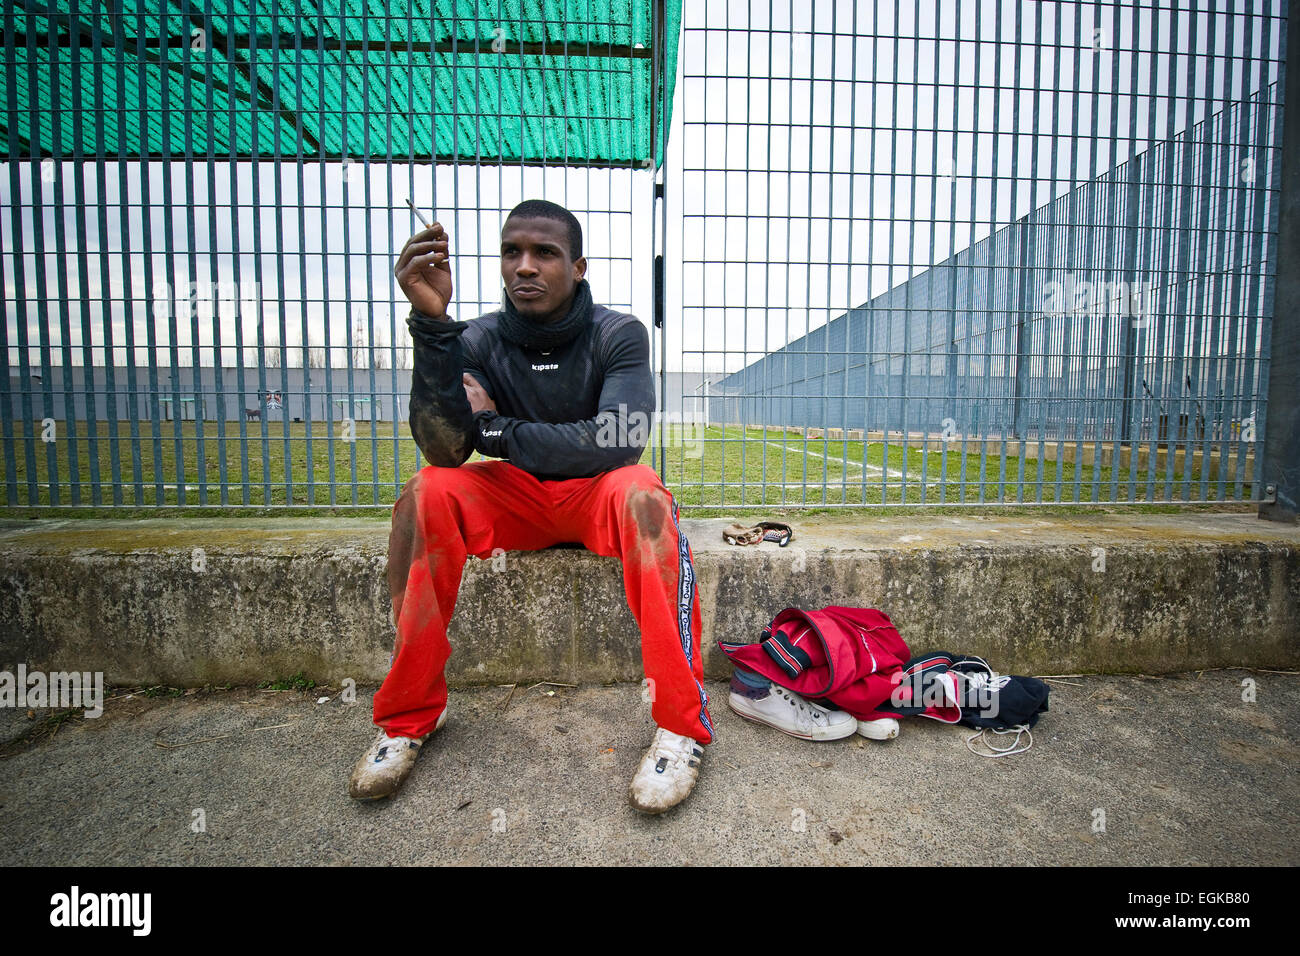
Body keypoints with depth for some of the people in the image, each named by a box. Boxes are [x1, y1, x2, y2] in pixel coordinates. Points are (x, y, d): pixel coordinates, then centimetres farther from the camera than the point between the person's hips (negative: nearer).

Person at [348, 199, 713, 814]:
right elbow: (444, 451, -21)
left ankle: (682, 722, -25)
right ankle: (410, 715, -10)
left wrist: (493, 427, -18)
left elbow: (616, 444, -26)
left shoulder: (618, 335, -11)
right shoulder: (479, 341, -6)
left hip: (596, 494, -2)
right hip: (513, 498, 3)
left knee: (643, 494, -34)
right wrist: (431, 320, -30)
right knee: (425, 494, -24)